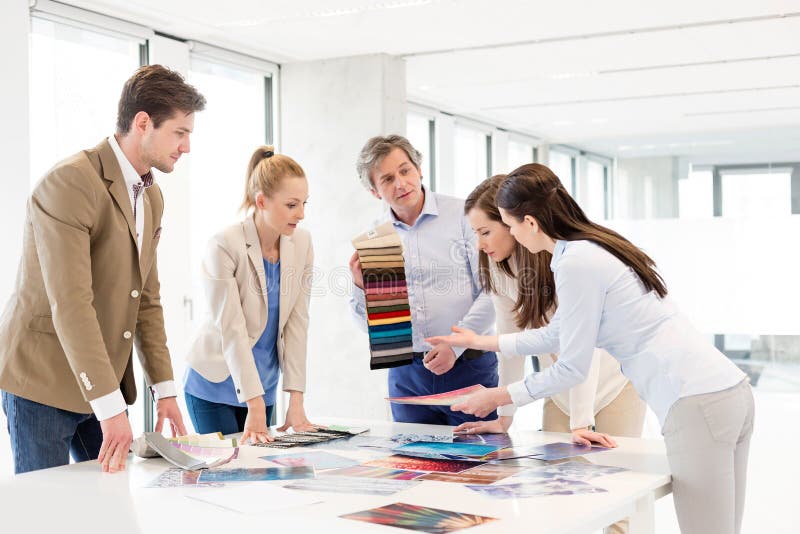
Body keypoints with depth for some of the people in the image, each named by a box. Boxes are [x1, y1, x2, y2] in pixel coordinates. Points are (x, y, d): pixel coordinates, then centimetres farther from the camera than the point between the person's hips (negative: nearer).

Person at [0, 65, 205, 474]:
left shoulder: (152, 198, 11)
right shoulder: (70, 182, -19)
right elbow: (70, 304, -26)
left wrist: (164, 388, 6)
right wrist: (110, 408, -28)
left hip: (105, 383, 8)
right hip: (42, 382, -8)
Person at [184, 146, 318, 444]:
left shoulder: (302, 243, -4)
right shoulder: (224, 246, -19)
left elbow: (297, 323, -5)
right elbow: (232, 330, -22)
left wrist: (296, 401, -9)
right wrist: (255, 407, -25)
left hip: (264, 386, 5)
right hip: (215, 386, -5)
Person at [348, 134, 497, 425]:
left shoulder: (463, 215, -4)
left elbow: (492, 290, -9)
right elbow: (368, 324, 10)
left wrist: (455, 345, -15)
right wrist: (360, 286, -9)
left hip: (467, 366, -3)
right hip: (406, 374, 3)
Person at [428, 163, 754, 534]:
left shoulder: (576, 264, -12)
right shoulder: (594, 247, 17)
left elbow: (572, 368, -7)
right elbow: (557, 334, 29)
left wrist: (501, 397, 6)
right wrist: (480, 342, 39)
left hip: (696, 403, -10)